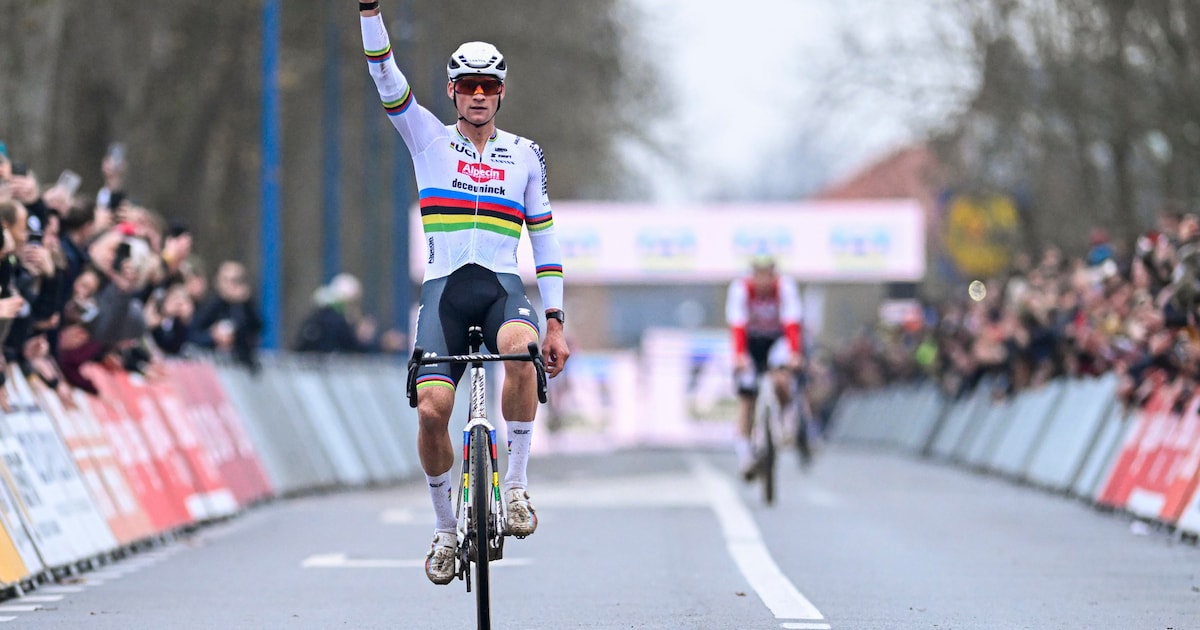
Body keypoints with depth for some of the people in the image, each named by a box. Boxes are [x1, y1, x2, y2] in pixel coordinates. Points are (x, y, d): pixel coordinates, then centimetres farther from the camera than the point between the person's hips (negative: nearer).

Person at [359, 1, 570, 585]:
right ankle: (444, 526, 7)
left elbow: (545, 239, 14)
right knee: (432, 409, -17)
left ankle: (516, 482, -22)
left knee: (520, 348, -35)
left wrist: (556, 322, 8)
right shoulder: (429, 138, 10)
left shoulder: (525, 154, 12)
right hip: (444, 287, 0)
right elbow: (386, 77, -3)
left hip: (504, 285, 0)